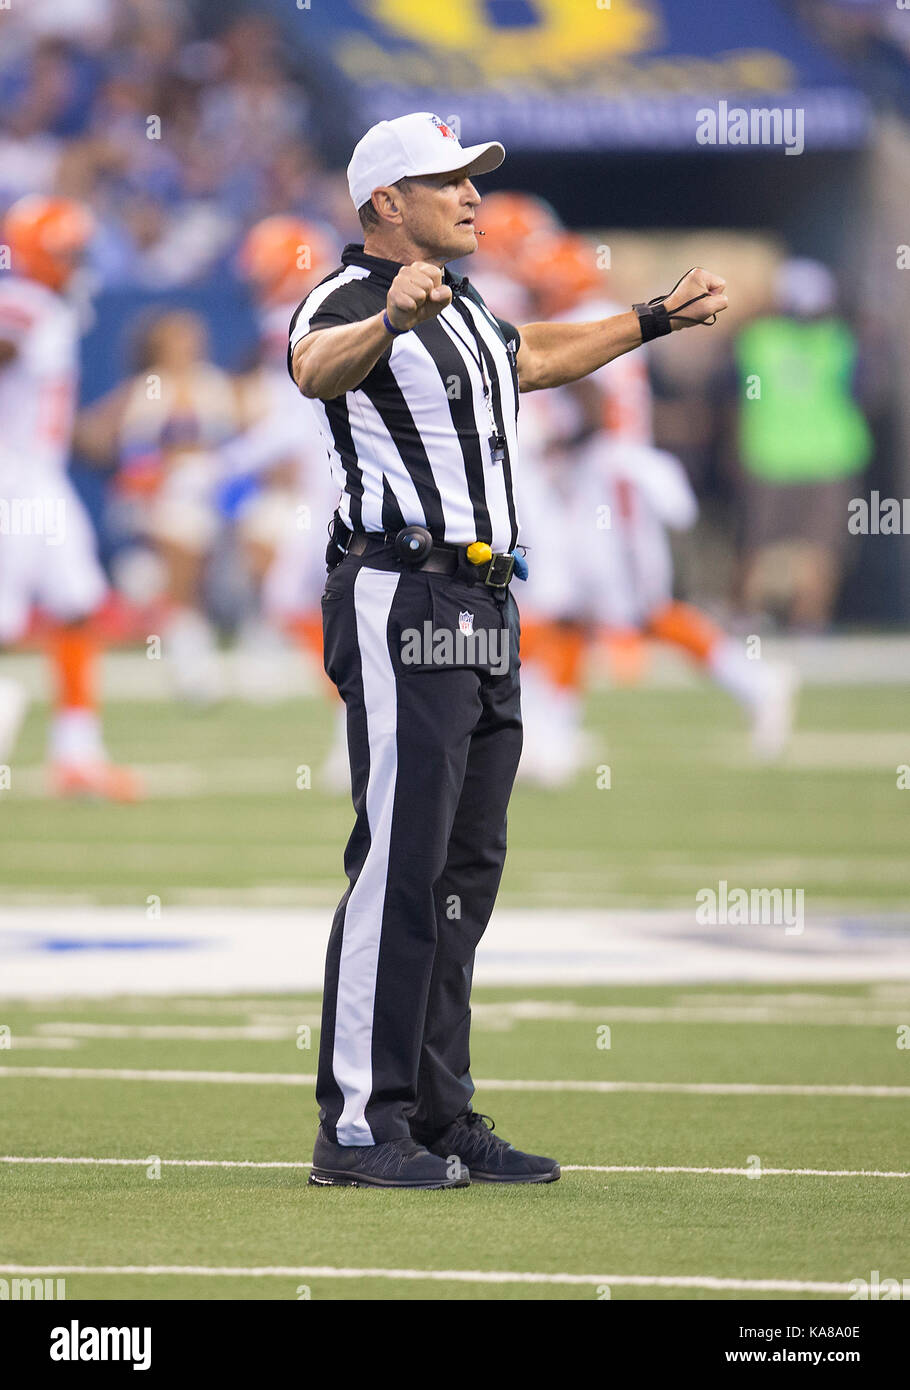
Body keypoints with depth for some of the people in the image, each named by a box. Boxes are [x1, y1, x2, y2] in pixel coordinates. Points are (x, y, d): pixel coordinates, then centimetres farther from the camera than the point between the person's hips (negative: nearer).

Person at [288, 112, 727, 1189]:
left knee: (465, 869, 10)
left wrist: (658, 319, 51)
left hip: (483, 615, 9)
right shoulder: (346, 300, -10)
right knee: (400, 863, -12)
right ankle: (357, 1127, -12)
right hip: (401, 602, -9)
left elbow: (539, 359, 41)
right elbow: (316, 369, -35)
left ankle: (439, 1117, 16)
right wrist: (393, 319, -56)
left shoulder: (465, 312, 19)